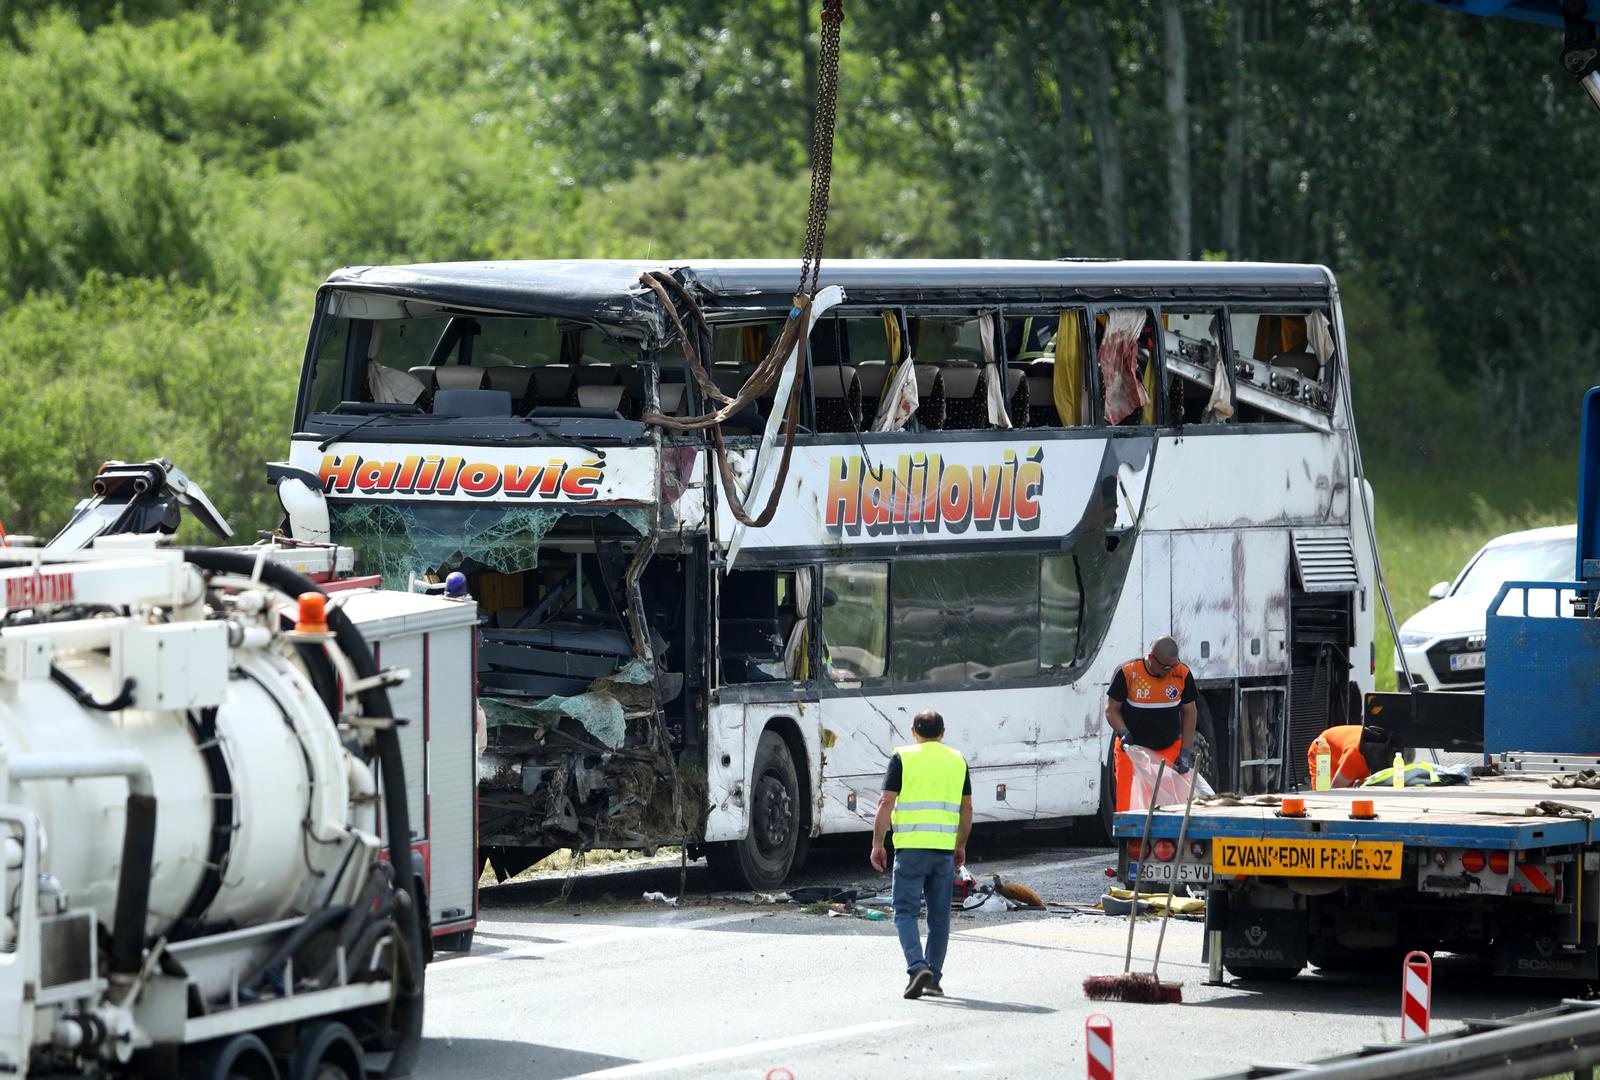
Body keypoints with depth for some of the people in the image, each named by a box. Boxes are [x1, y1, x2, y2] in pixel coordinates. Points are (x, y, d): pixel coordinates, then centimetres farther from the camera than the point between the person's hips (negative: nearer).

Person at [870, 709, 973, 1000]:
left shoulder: (903, 758, -1)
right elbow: (966, 808, 13)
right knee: (939, 916, 10)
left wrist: (877, 844, 0)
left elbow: (886, 803, -6)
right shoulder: (957, 760, 10)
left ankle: (917, 967, -19)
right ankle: (934, 981, 13)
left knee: (906, 911, 0)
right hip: (944, 849, 3)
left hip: (911, 847, -3)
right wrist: (961, 845, 24)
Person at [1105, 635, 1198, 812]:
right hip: (1132, 748, -2)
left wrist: (1186, 751, 0)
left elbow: (1190, 713, 6)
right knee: (1128, 804, -9)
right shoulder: (1128, 673, -13)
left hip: (1169, 750, 2)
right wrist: (1123, 732, -22)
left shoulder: (1182, 675, -4)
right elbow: (1111, 709, -3)